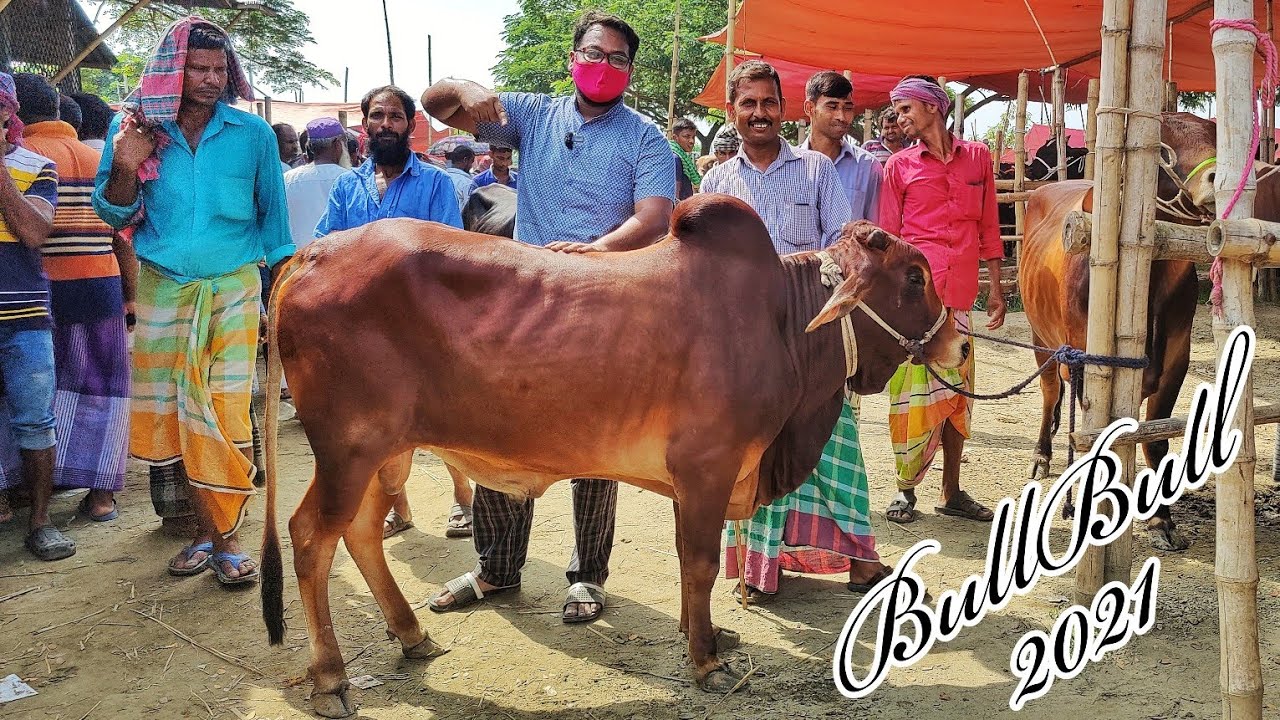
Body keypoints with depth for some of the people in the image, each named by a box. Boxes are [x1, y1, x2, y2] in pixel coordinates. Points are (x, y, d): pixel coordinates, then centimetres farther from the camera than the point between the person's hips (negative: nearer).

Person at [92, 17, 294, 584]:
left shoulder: (253, 133, 0)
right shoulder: (135, 126, 3)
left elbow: (273, 216, 7)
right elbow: (115, 215, 6)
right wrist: (125, 167, -14)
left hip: (235, 288, -2)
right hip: (162, 288, 2)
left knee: (225, 415, -5)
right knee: (172, 414, 3)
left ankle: (225, 536, 2)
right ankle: (206, 531, 14)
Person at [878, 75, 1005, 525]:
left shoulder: (978, 157, 11)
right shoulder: (899, 165, 6)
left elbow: (988, 227, 13)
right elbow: (887, 236, 5)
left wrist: (996, 289, 10)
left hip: (959, 297, 3)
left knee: (958, 392, 8)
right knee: (913, 394, -1)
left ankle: (952, 492, 19)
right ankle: (906, 489, 12)